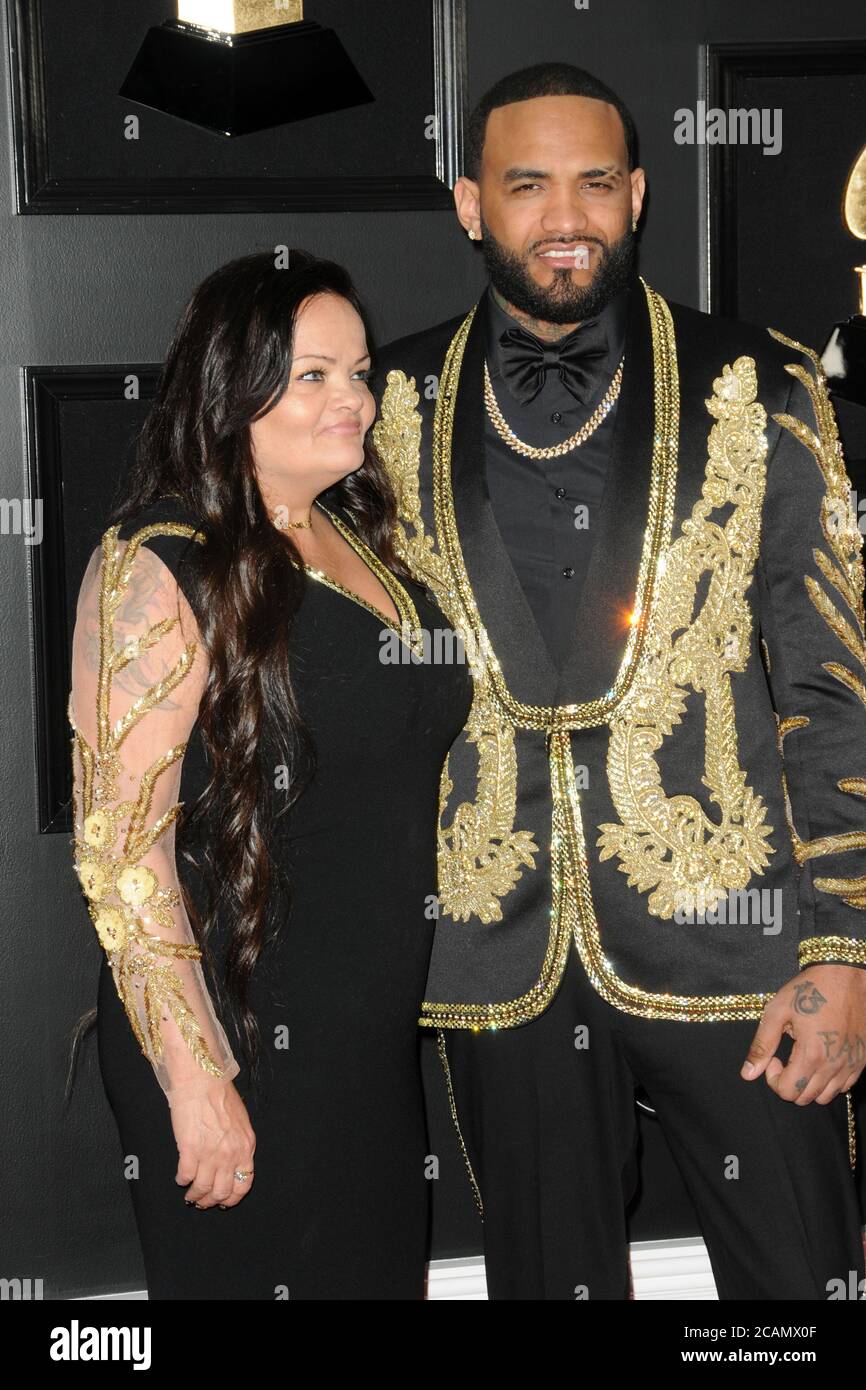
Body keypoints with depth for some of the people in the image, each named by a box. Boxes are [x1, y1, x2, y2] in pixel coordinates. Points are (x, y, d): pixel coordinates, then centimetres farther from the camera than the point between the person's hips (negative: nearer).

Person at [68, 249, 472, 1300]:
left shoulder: (362, 543, 9)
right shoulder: (161, 568, -15)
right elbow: (121, 850, -19)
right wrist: (196, 1082, -20)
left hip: (381, 1032, 7)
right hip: (240, 1042, -7)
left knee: (386, 1269, 18)